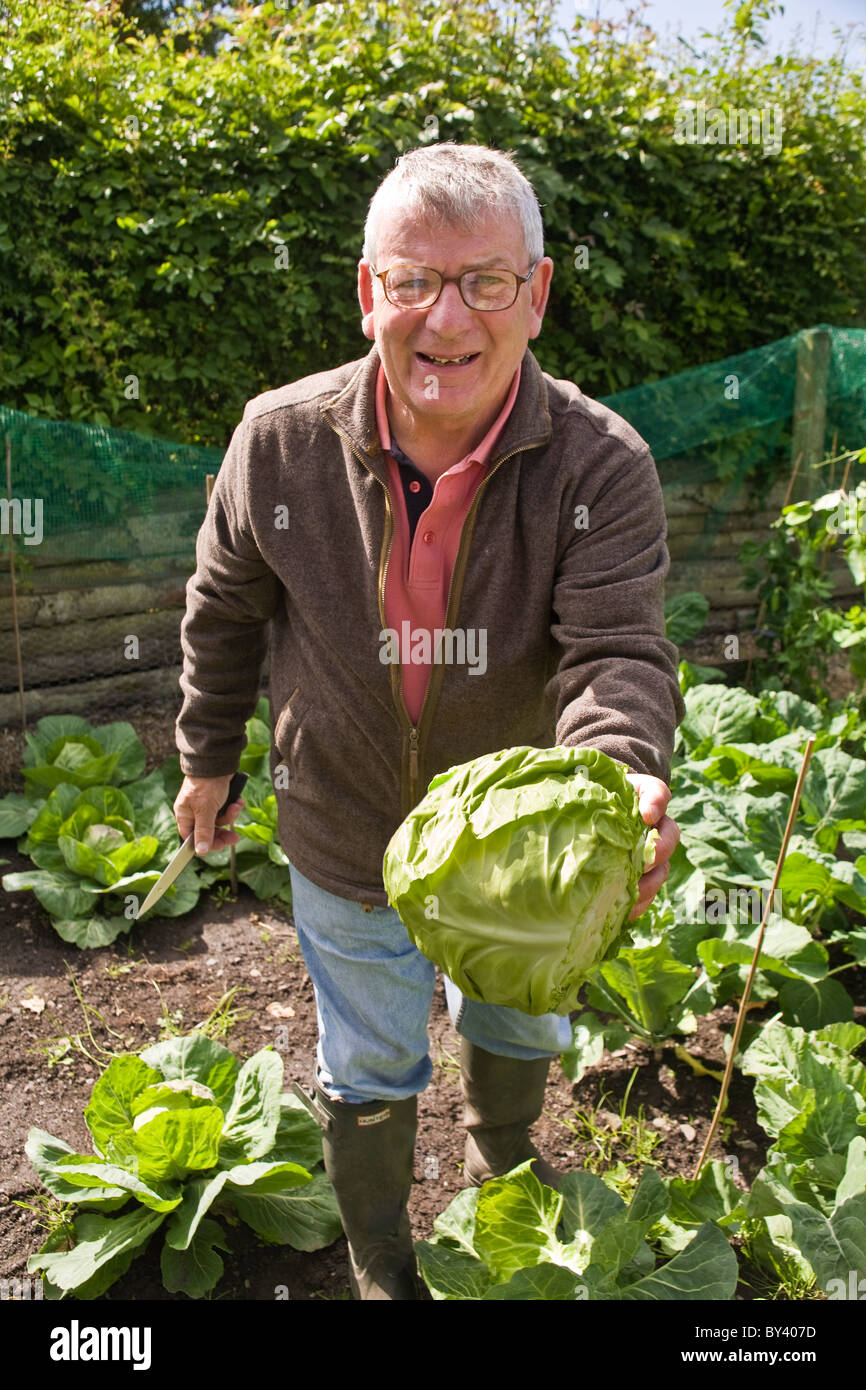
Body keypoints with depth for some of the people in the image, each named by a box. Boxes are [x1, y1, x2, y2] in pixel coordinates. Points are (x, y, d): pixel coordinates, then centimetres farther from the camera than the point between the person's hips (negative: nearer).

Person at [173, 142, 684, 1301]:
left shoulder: (601, 464, -22)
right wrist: (208, 756, 7)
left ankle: (503, 1162, 67)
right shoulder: (282, 441, -18)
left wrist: (620, 775, -50)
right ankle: (381, 1269, 52)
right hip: (346, 846, 0)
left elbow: (617, 652, -28)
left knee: (517, 1032, 30)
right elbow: (224, 611, -2)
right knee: (369, 1072, 21)